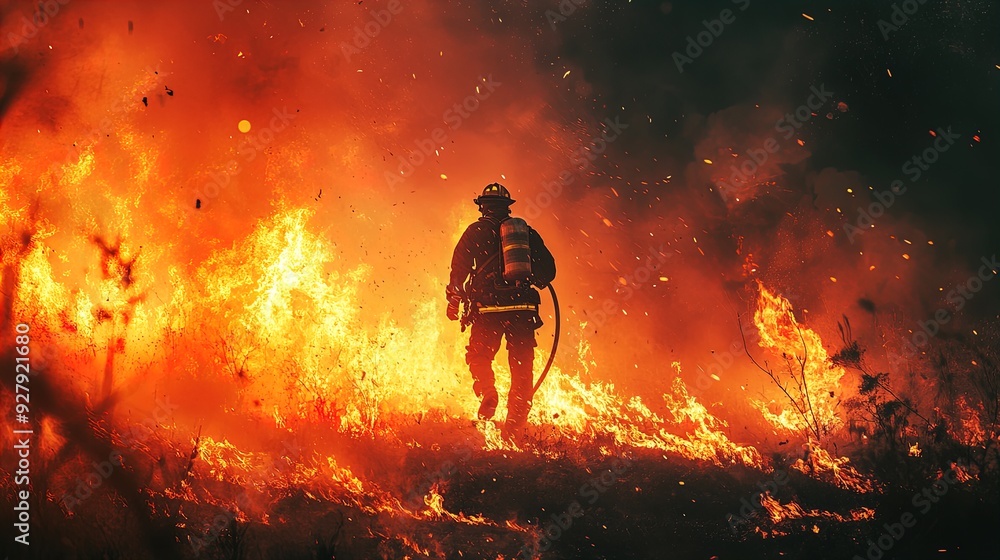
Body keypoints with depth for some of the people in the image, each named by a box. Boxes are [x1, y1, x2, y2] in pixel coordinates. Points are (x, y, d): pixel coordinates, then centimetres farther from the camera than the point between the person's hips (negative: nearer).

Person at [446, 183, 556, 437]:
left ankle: (487, 392, -12)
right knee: (521, 366, 9)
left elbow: (459, 267, -2)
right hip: (523, 308, 3)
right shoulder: (526, 231, 13)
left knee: (478, 357, 15)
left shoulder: (477, 231, 4)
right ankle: (516, 424, 9)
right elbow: (548, 269, 13)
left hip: (488, 308, -2)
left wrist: (454, 300, 7)